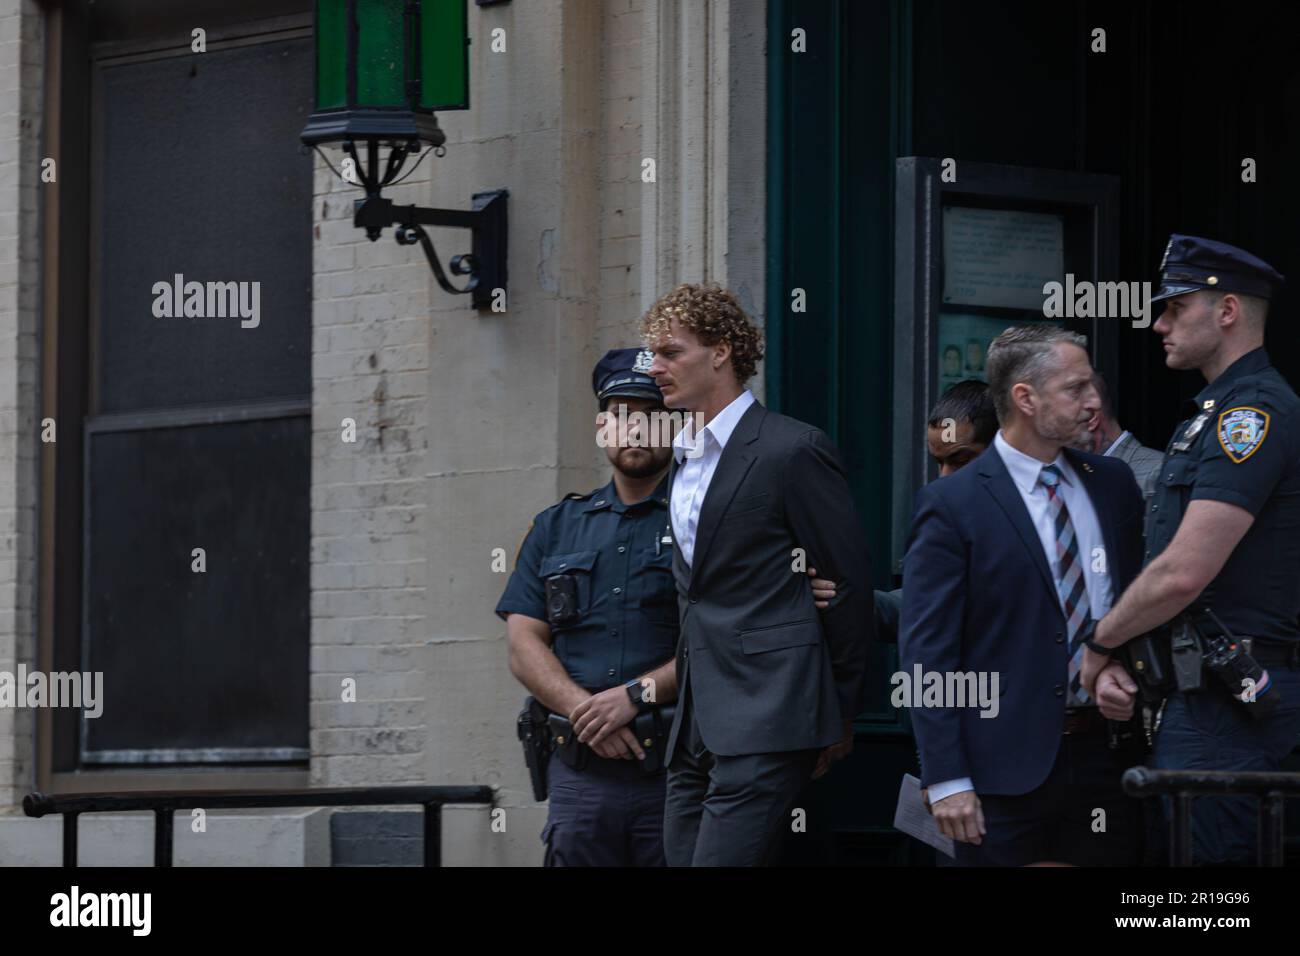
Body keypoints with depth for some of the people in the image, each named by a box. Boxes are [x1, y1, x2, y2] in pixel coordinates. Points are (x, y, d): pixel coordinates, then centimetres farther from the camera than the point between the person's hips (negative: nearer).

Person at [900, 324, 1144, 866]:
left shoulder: (1114, 486, 11)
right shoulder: (952, 506, -6)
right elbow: (926, 654, -8)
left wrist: (1127, 669, -3)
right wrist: (946, 779, -14)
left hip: (1103, 755, 5)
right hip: (1006, 770, -5)